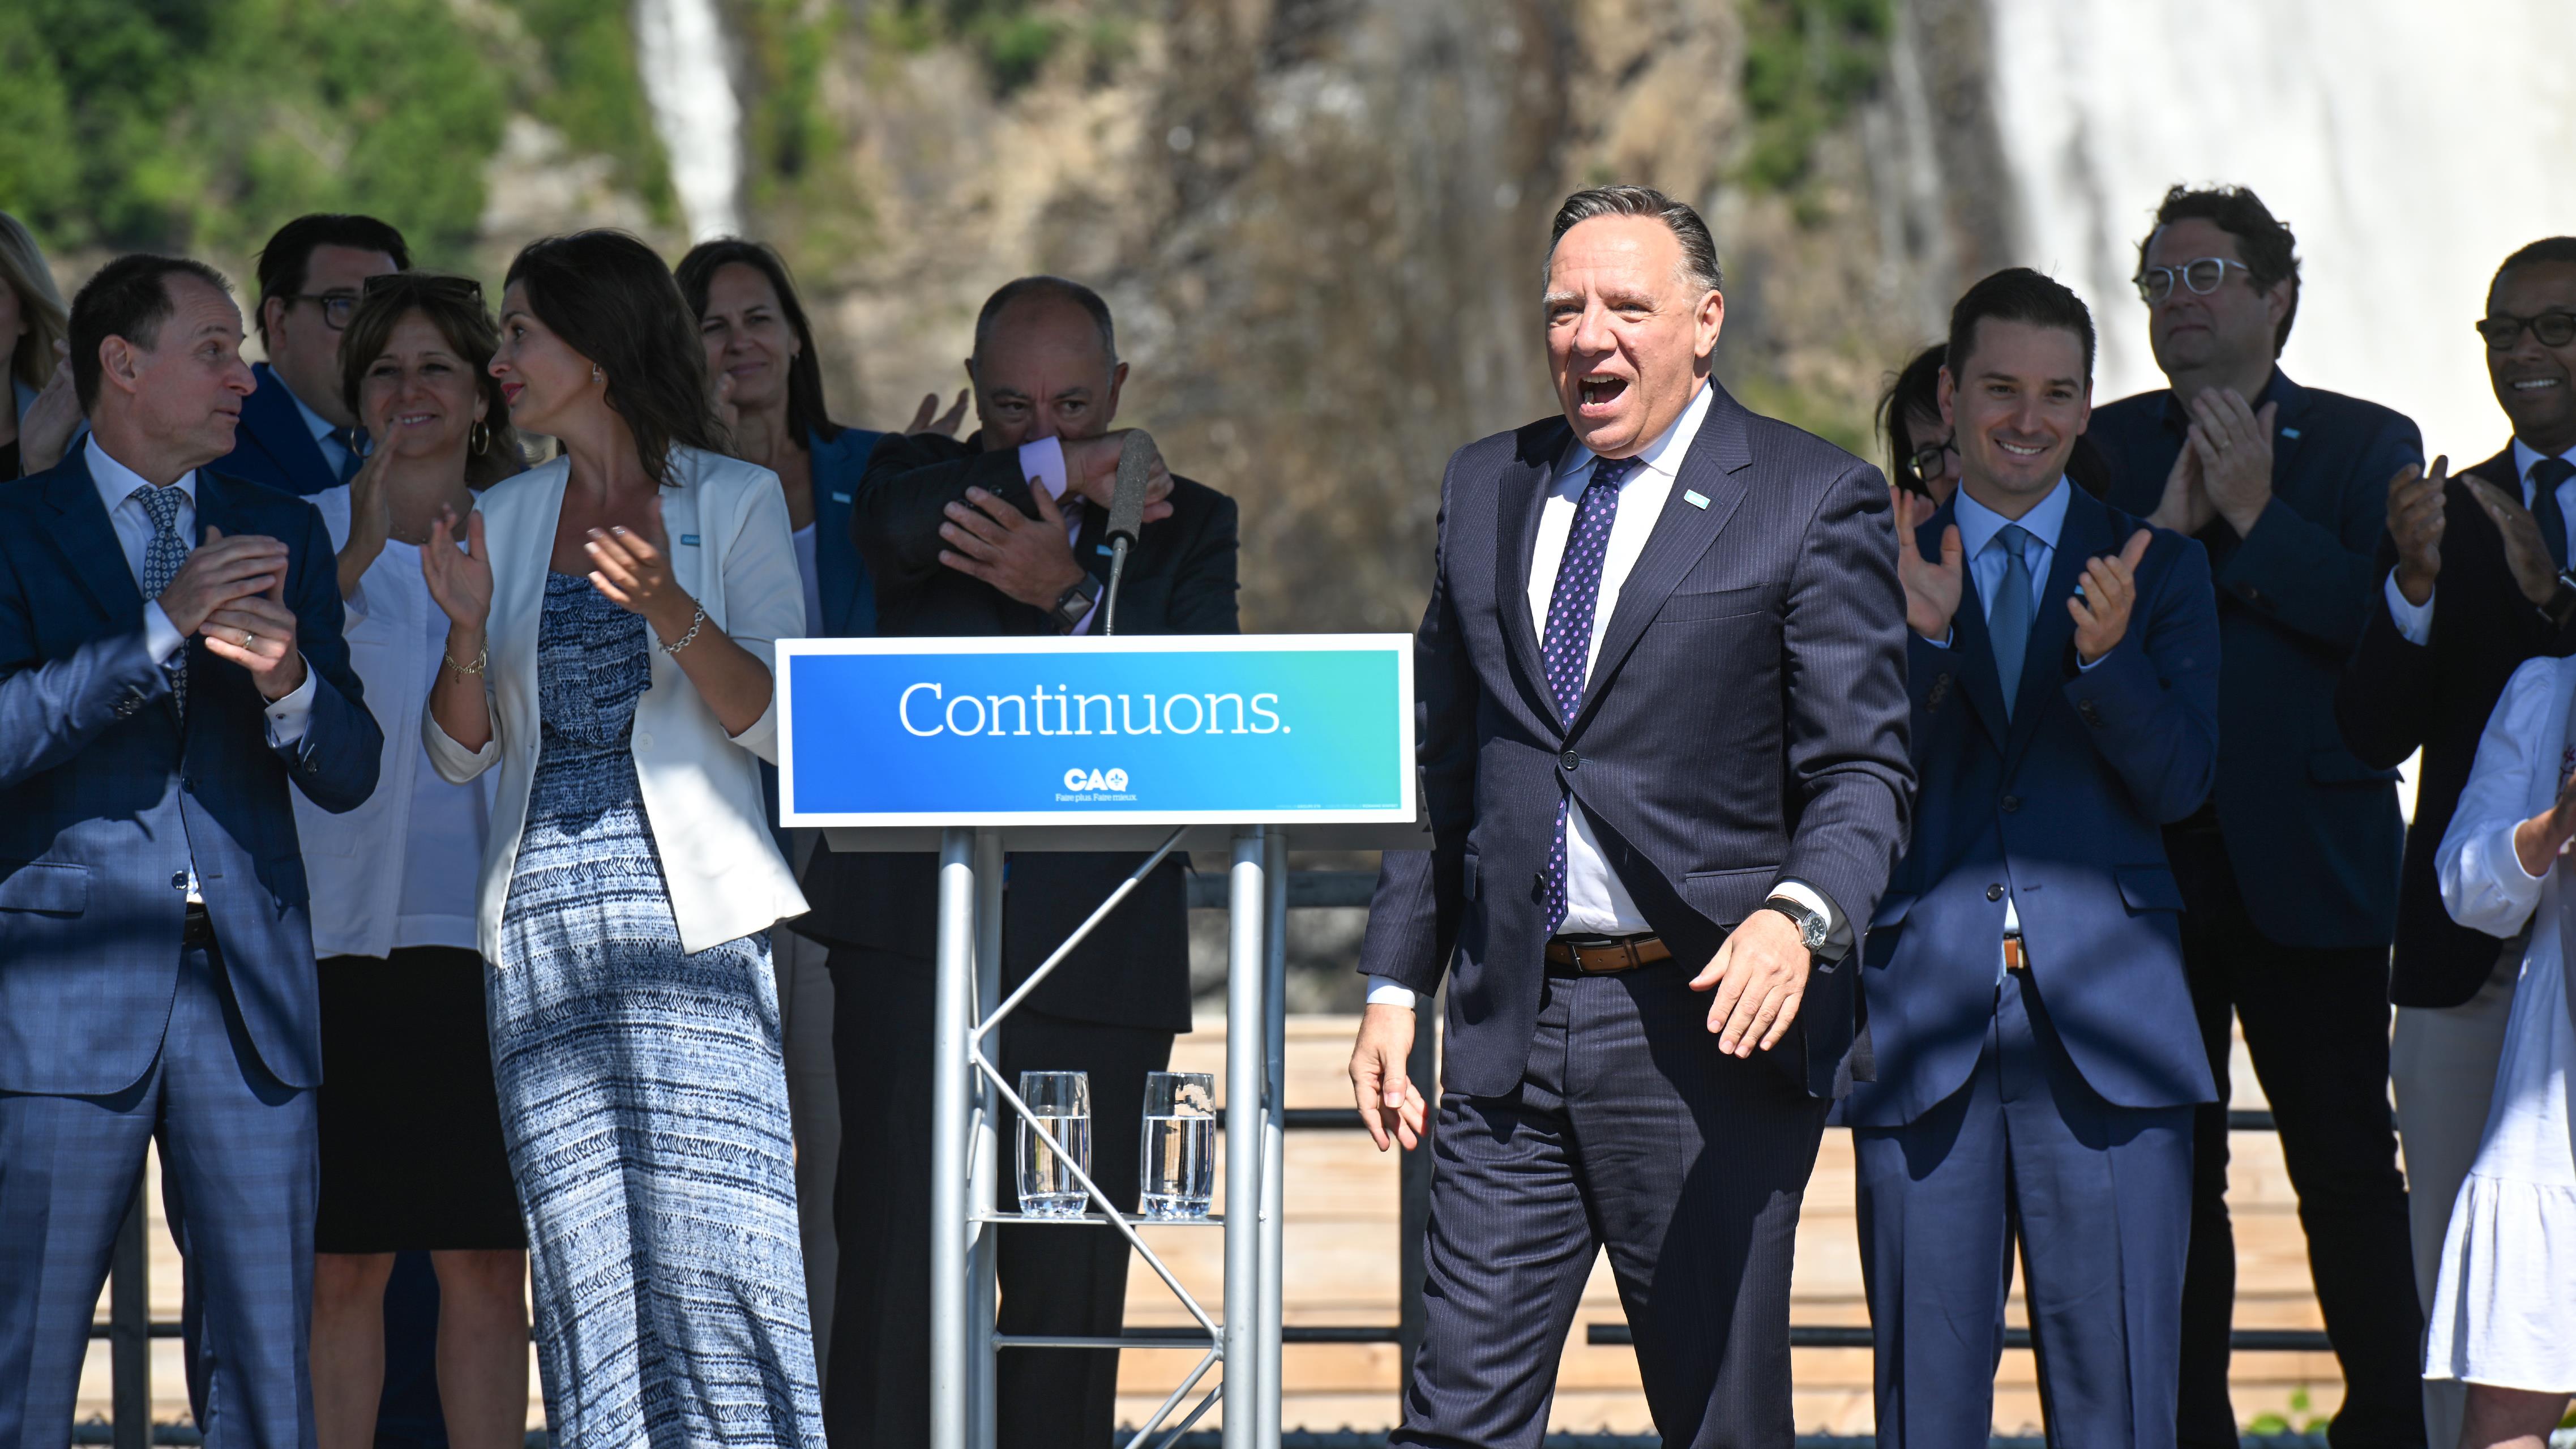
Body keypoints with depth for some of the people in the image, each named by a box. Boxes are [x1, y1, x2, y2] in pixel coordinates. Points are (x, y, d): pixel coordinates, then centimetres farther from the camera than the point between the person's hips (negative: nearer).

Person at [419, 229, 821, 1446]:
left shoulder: (735, 503, 4)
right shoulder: (504, 520, 15)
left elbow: (775, 725, -3)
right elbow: (460, 753, 13)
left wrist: (672, 611, -19)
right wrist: (467, 627, -5)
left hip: (690, 906, -4)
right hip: (543, 914, 4)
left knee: (716, 1233, -10)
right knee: (583, 1255, -1)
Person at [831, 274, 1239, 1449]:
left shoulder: (1185, 527, 12)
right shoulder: (925, 480, 12)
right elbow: (899, 529, -15)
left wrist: (1070, 593, -20)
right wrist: (1066, 473, -14)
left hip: (1089, 952, 1)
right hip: (914, 933, -1)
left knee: (1074, 1284, 0)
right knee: (896, 1261, -8)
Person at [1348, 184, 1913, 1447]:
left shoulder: (1812, 500, -2)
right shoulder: (1485, 489, 15)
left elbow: (1863, 767, -5)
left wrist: (1800, 915, -25)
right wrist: (1396, 981, 14)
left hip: (1707, 1022, -4)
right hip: (1510, 1025, 4)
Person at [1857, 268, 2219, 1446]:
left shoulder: (2155, 567, 9)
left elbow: (2178, 782, -1)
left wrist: (2108, 654, -20)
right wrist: (1920, 636, -17)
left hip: (2103, 1031, 0)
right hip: (1924, 1025, 0)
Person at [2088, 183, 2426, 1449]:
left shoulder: (2365, 446, 5)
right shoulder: (2103, 449, 11)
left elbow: (2386, 624, -9)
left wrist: (2254, 514, -13)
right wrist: (2163, 529, -12)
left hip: (2306, 865, -2)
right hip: (2145, 860, 2)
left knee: (2347, 1165, -2)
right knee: (2168, 1173, 6)